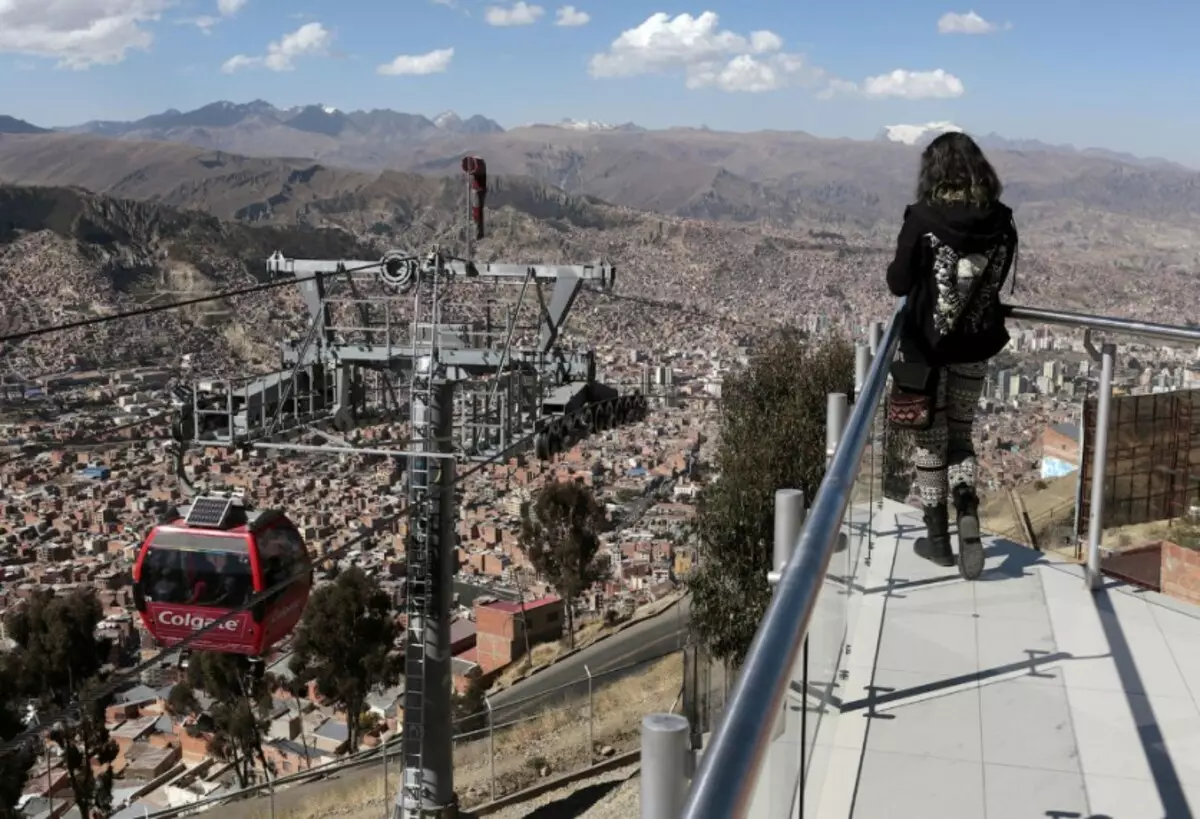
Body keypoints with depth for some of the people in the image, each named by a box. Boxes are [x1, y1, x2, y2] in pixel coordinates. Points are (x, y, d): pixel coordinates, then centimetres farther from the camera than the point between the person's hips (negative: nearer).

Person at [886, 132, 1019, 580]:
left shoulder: (923, 220, -16)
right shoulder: (1001, 221, -4)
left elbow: (898, 284, -7)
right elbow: (997, 280, 9)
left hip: (927, 346, -3)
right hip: (975, 347, 3)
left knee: (930, 440, 11)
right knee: (961, 437, 18)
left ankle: (938, 538, 19)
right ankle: (968, 522, 0)